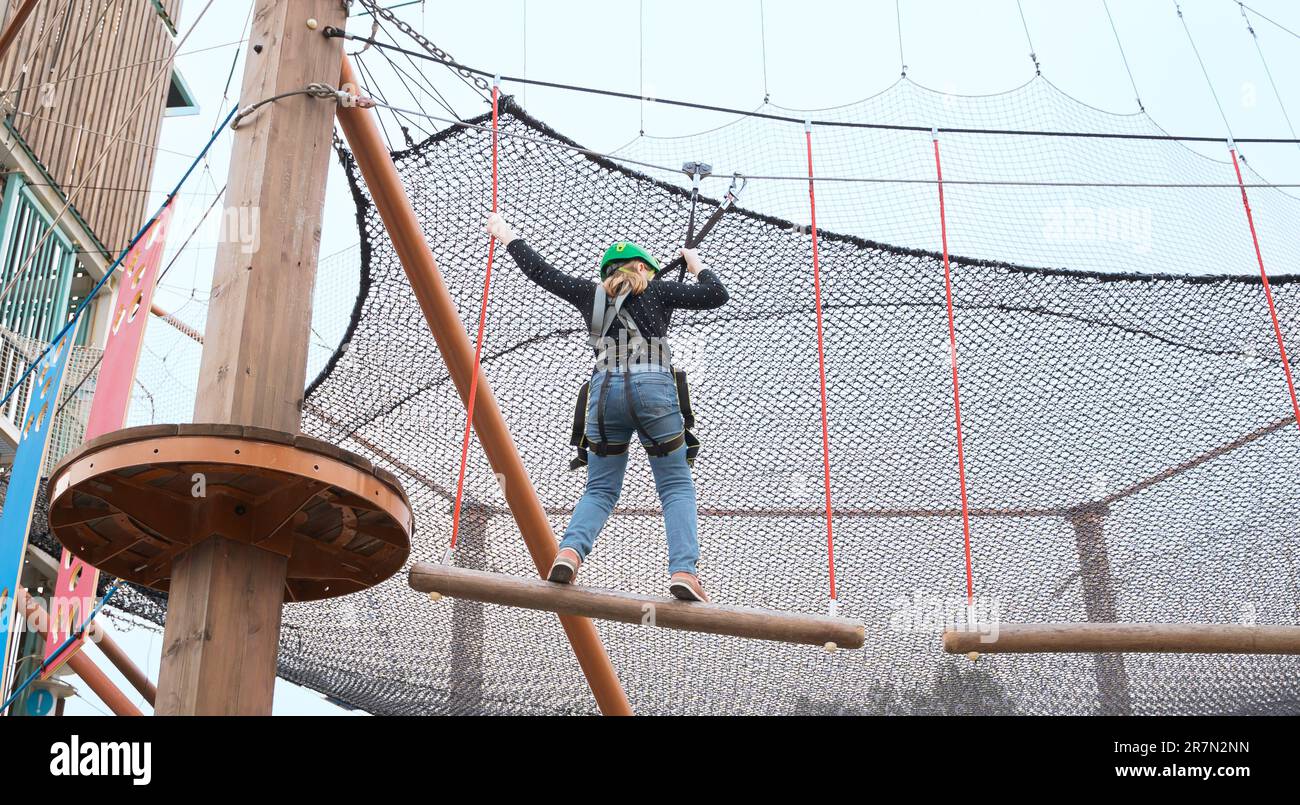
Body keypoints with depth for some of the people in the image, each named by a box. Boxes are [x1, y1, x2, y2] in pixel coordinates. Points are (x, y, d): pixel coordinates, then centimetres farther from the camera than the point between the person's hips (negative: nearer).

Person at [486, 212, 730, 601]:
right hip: (652, 389, -3)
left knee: (600, 489, 11)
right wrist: (697, 266, 29)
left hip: (605, 390, 3)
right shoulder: (657, 292, 11)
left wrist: (507, 236, 39)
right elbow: (716, 295, 10)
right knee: (676, 486, 2)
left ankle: (569, 551, -16)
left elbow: (540, 271, 26)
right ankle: (683, 570, -17)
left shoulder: (591, 293, 18)